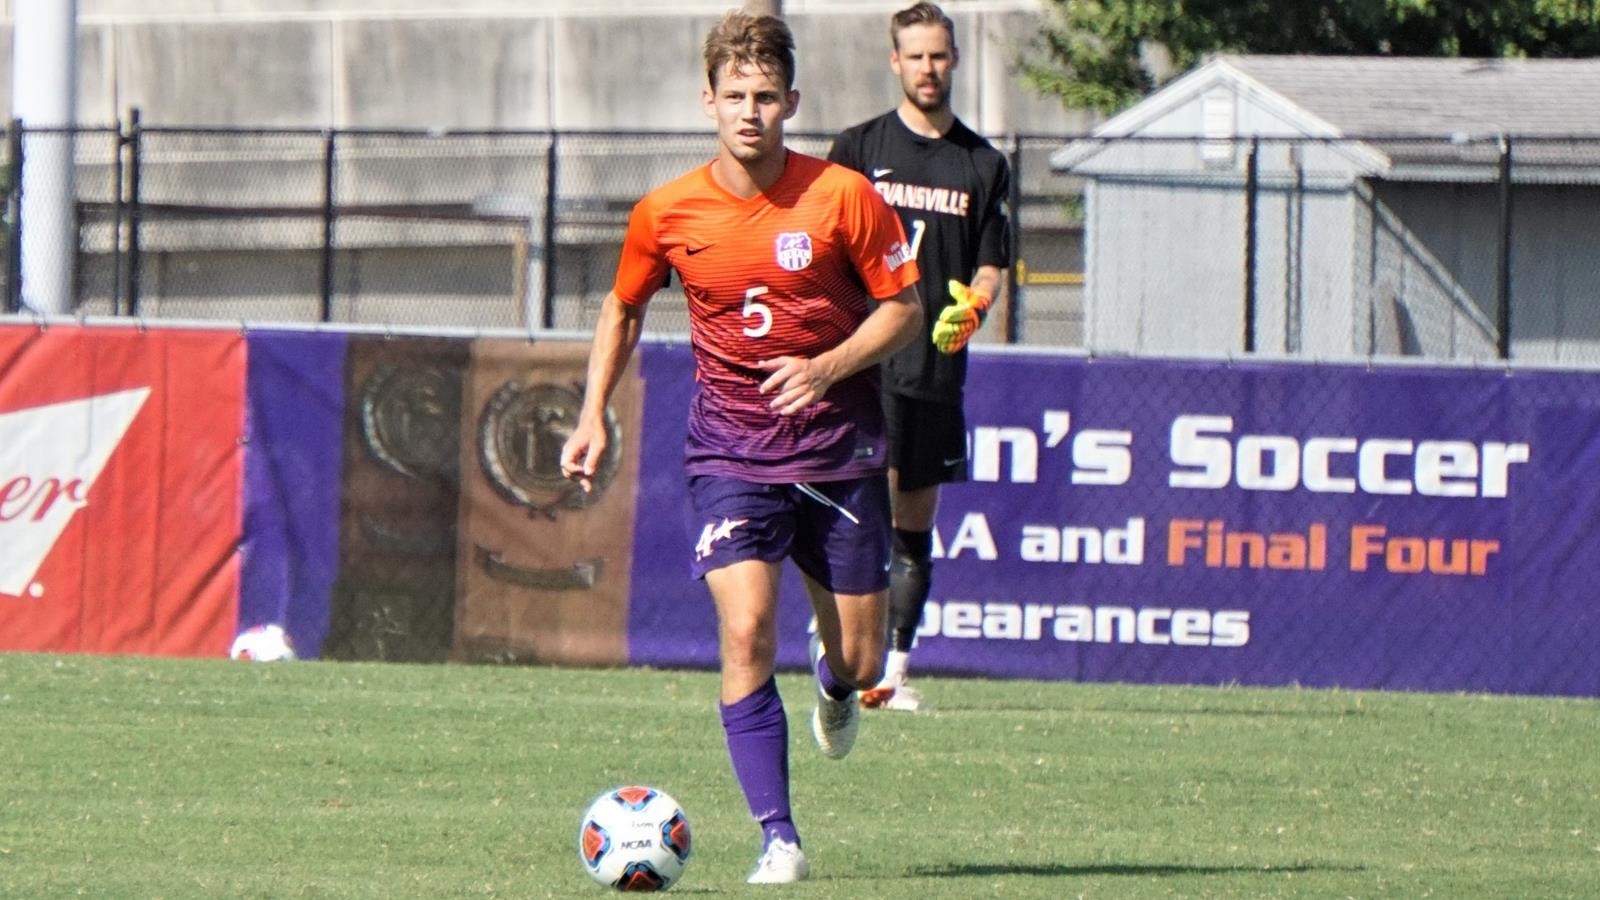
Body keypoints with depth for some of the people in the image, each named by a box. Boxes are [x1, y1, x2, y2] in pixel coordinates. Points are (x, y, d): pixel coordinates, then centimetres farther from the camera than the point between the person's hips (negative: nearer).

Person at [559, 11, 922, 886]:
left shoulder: (842, 197, -9)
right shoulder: (668, 213, -4)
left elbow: (903, 307, -1)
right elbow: (622, 308, 14)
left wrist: (827, 368, -16)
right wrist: (593, 414, 6)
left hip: (838, 445, 0)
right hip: (730, 446, 0)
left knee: (860, 663, 4)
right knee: (744, 630, -20)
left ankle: (835, 679, 45)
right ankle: (777, 837, -16)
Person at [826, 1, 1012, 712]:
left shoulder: (982, 165, 12)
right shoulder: (859, 149, 5)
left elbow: (990, 266, 12)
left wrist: (972, 307, -9)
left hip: (940, 365, 3)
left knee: (915, 521, 7)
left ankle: (895, 667, 11)